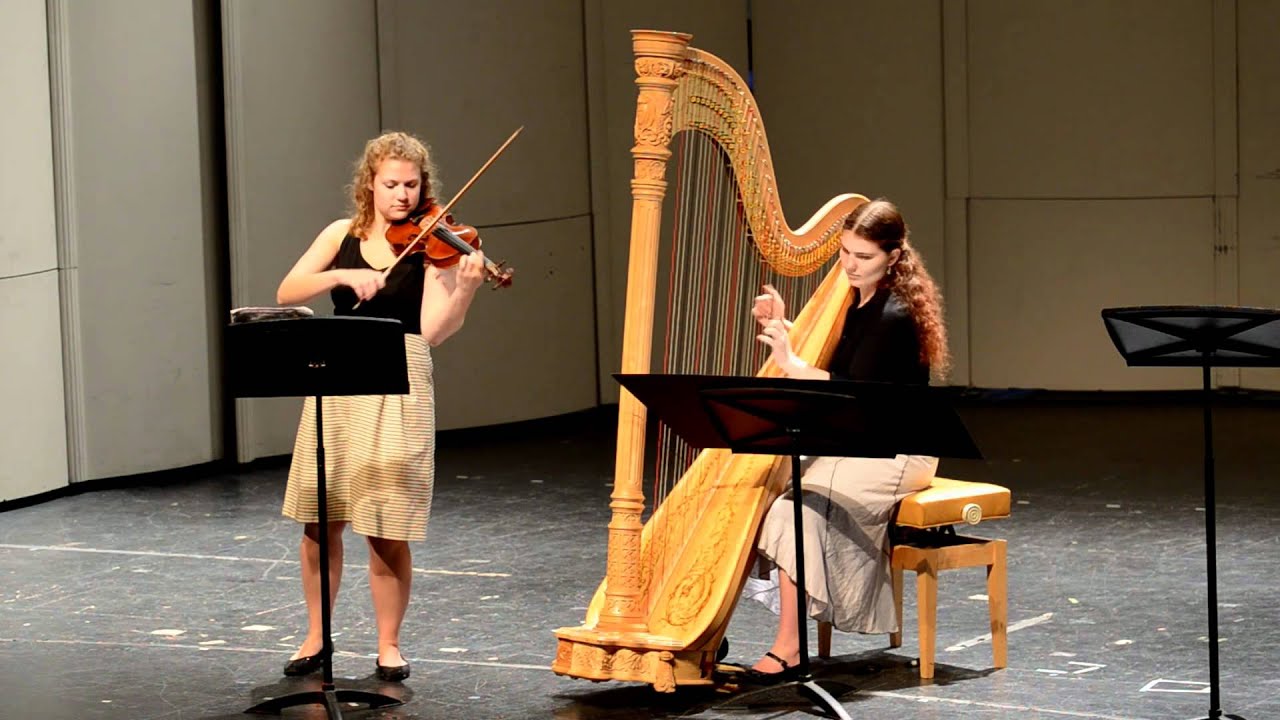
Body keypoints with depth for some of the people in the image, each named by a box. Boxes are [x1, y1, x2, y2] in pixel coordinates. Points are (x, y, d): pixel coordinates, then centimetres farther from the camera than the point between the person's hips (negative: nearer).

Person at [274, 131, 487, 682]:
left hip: (399, 389, -3)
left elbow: (433, 330, -12)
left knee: (388, 529, -2)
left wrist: (466, 289, -29)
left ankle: (389, 645, 14)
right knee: (319, 522, 5)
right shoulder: (342, 236, 9)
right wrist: (341, 275, -17)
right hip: (337, 385, 3)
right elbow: (286, 293, -2)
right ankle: (316, 638, 22)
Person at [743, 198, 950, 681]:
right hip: (853, 444, 9)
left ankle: (789, 648, -23)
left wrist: (791, 362, -20)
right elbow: (824, 362, 15)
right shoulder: (853, 301, 9)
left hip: (896, 453, -9)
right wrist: (781, 329, 0)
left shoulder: (896, 317, -17)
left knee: (796, 501, -27)